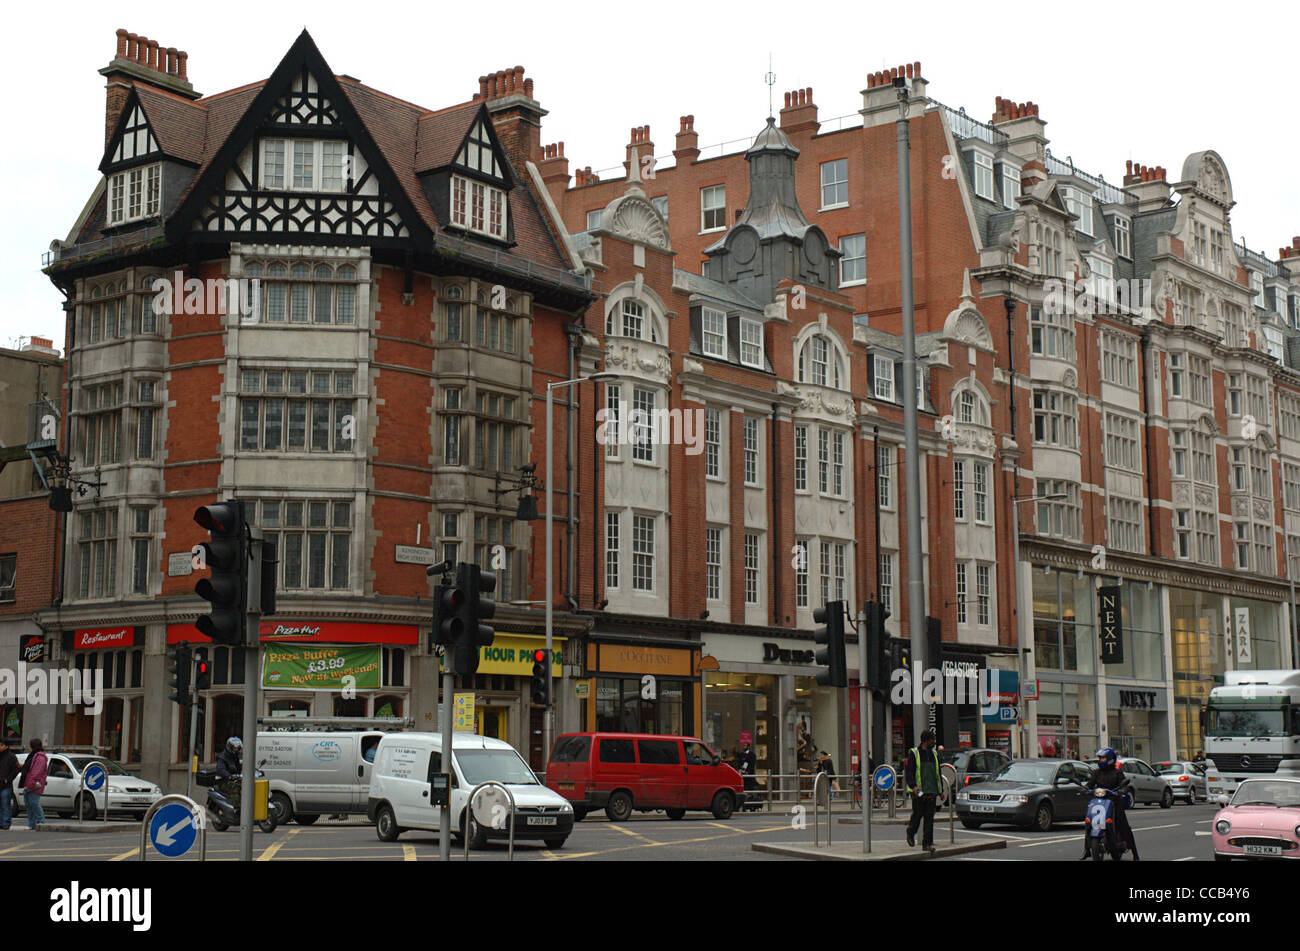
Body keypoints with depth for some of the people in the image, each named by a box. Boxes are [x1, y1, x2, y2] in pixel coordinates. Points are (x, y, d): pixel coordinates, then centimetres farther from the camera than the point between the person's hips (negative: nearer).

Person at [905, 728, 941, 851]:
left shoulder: (934, 754, 16)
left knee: (929, 818, 0)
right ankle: (910, 833, 27)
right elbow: (908, 772, -7)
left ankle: (927, 843, 1)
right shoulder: (913, 753, -2)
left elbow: (938, 773, 23)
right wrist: (913, 786, -20)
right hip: (918, 792, -5)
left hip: (931, 791, 5)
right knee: (917, 815, -1)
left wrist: (940, 790, 19)